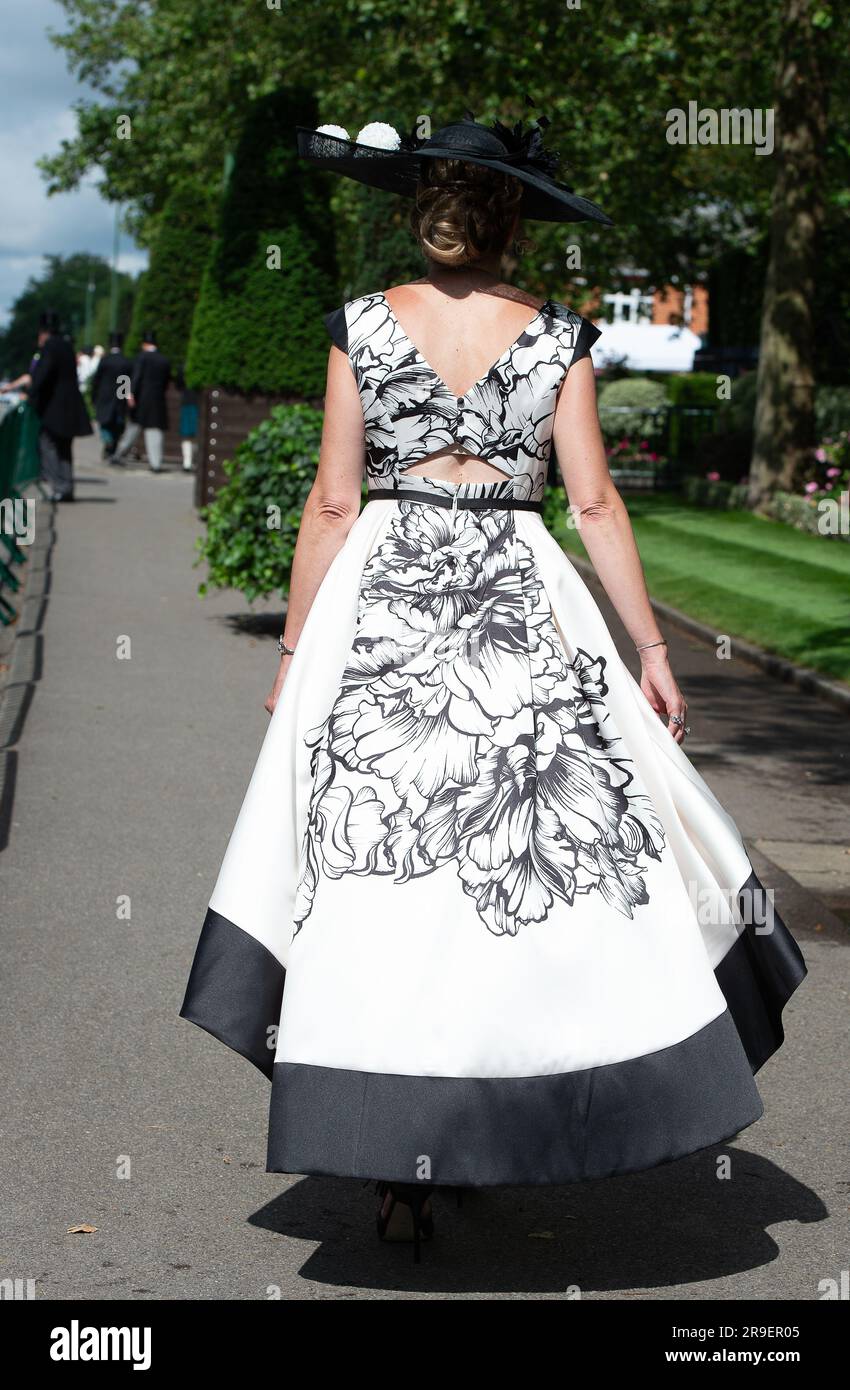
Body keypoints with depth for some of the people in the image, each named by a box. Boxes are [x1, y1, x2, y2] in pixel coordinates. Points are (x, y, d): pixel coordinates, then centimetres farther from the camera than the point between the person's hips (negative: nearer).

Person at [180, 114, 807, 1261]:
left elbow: (333, 503, 0)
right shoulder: (557, 338, 0)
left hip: (382, 610, 0)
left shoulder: (362, 326, 0)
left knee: (379, 875, 2)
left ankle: (401, 1174, 1)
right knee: (543, 858, 11)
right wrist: (652, 645, 4)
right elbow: (596, 503, -2)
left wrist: (294, 651, 6)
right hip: (522, 608, 0)